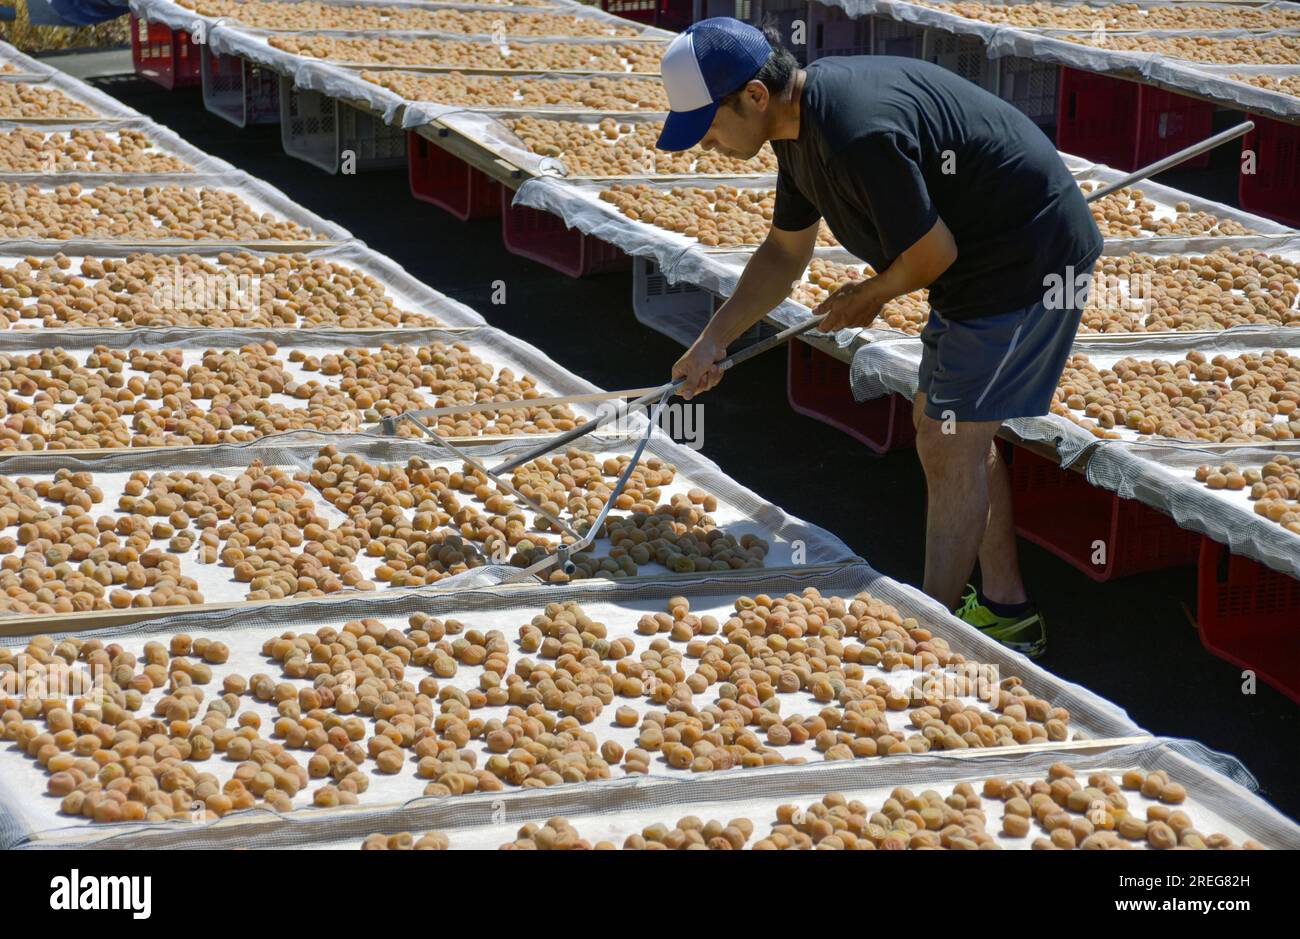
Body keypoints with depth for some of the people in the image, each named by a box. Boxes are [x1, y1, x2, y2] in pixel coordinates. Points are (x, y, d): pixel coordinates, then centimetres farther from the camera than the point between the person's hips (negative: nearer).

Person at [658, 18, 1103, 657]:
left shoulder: (859, 135, -30)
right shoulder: (801, 122, 3)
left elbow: (933, 251, -22)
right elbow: (787, 250, 16)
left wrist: (872, 295, -2)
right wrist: (714, 339, 9)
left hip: (1029, 257, -10)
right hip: (984, 255, 10)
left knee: (949, 446, -5)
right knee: (940, 425, 17)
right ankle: (1005, 608, 28)